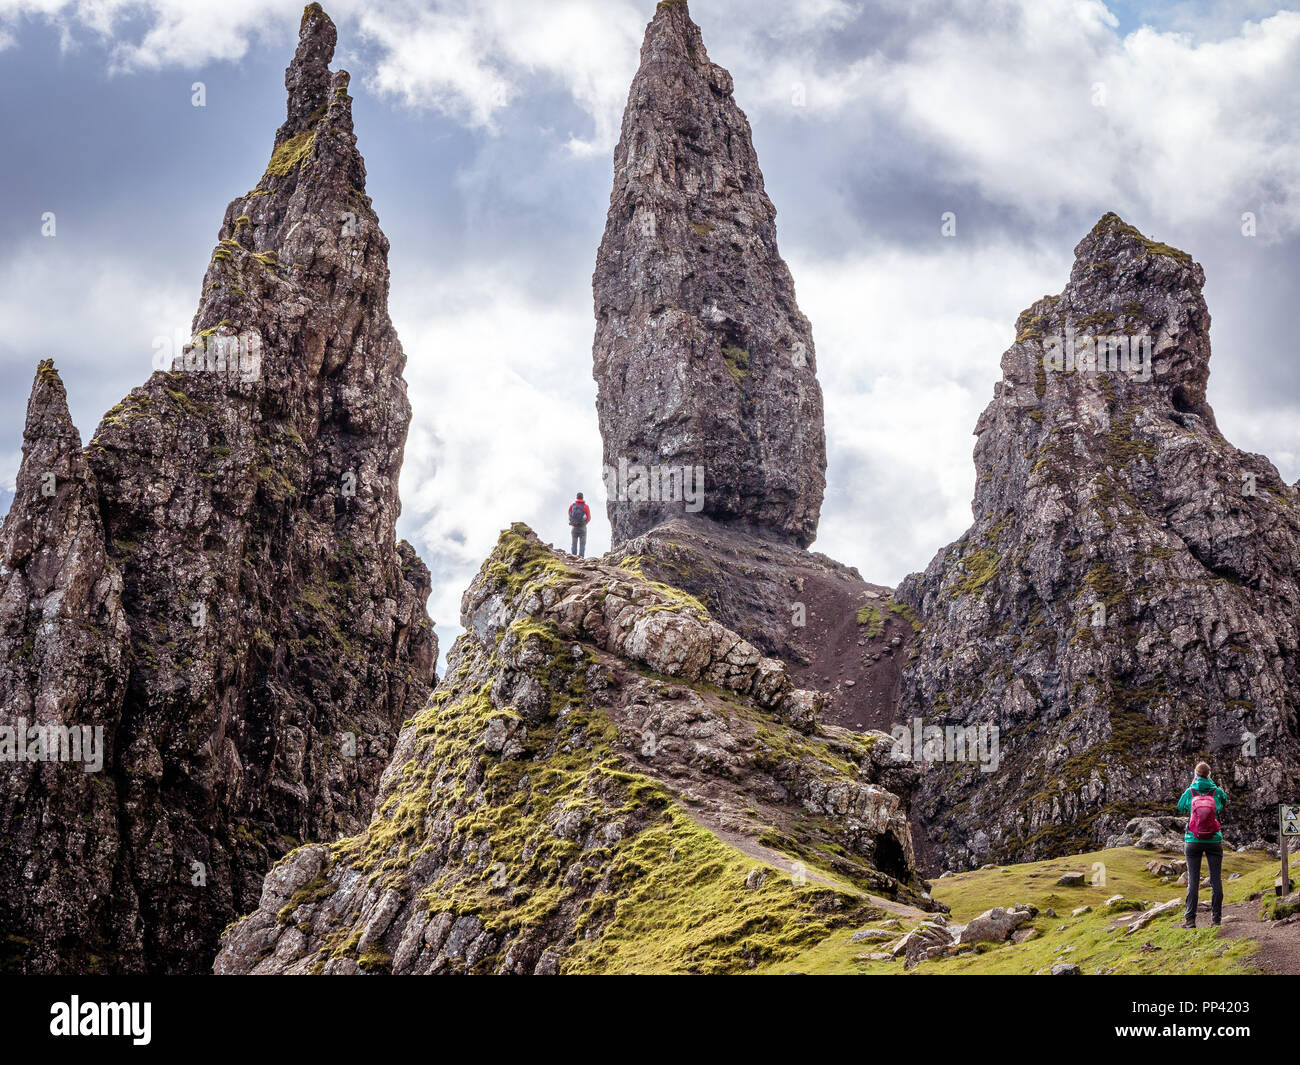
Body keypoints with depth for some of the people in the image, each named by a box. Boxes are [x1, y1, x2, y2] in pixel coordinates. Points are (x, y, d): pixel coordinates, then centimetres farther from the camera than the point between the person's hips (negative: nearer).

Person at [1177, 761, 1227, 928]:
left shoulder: (1190, 792, -4)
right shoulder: (1216, 792, -3)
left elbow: (1181, 808, 15)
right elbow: (1225, 797, 21)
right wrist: (1211, 783, 25)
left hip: (1193, 841, 0)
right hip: (1214, 841, 0)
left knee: (1193, 880, 1)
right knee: (1216, 879, 5)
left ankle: (1190, 919, -1)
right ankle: (1216, 918, 5)